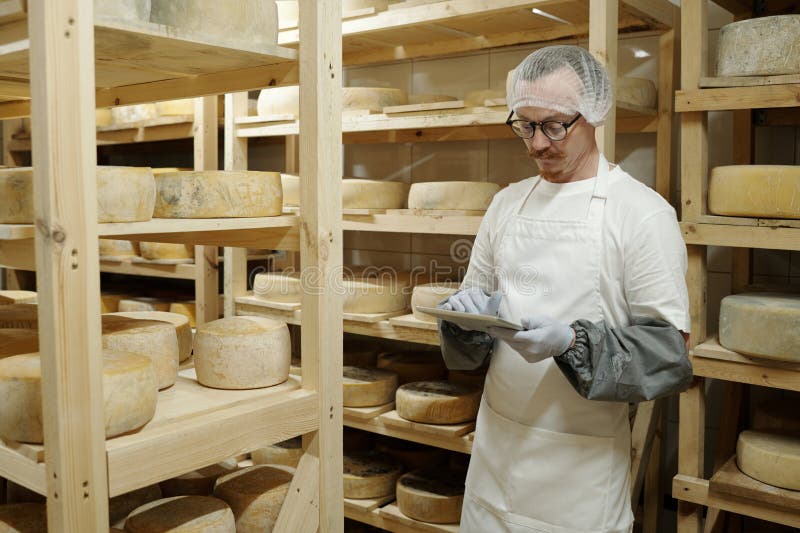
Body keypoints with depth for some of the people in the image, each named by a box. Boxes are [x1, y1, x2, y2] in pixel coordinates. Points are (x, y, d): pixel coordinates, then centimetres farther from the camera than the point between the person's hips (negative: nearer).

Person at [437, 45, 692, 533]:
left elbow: (671, 352, -11)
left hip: (582, 459, -4)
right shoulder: (508, 203, 7)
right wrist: (468, 313, -10)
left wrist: (572, 343, -25)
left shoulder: (644, 212, -9)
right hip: (497, 441, 5)